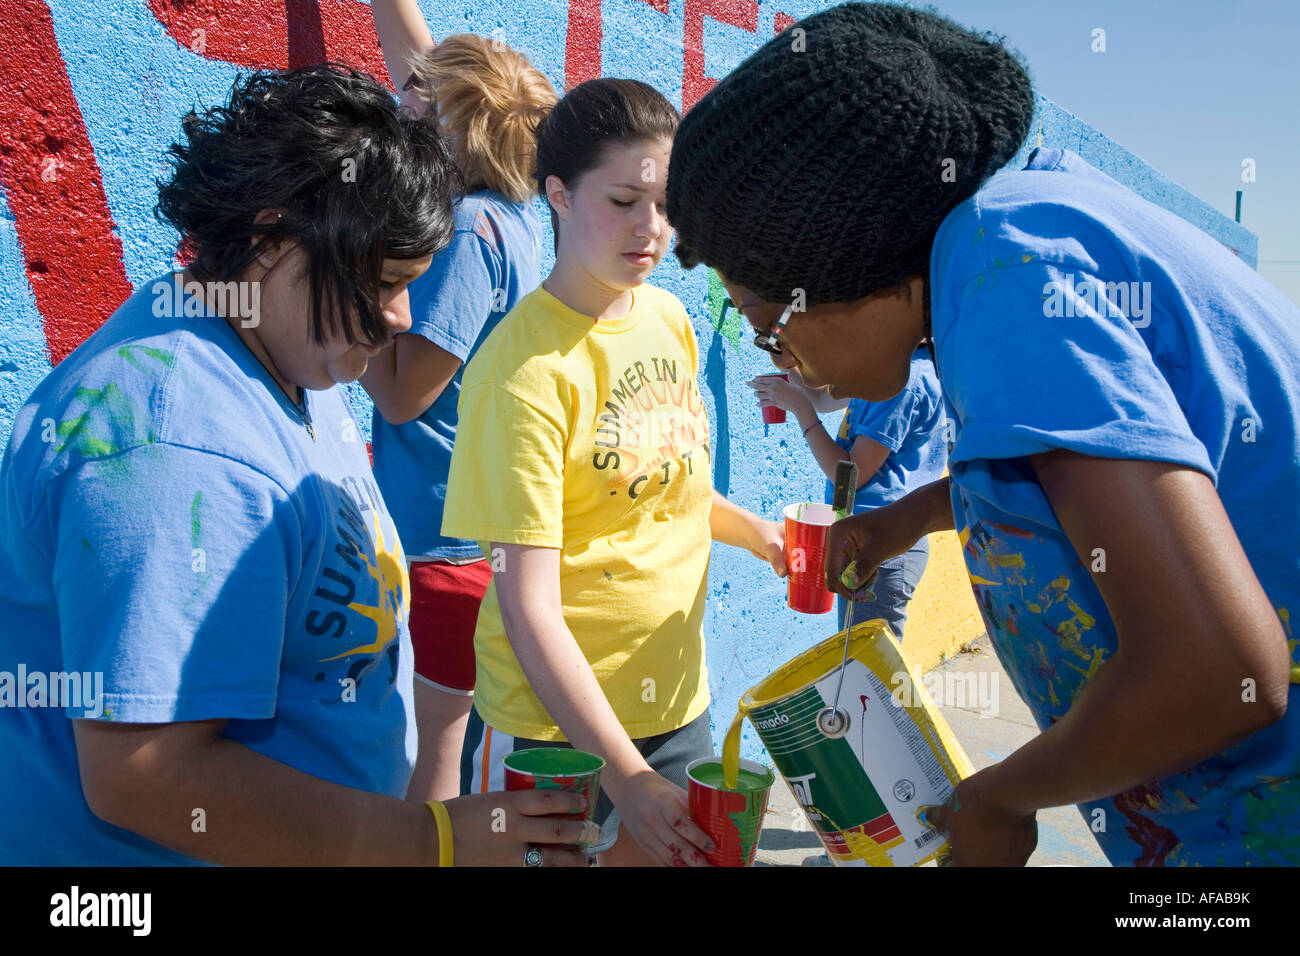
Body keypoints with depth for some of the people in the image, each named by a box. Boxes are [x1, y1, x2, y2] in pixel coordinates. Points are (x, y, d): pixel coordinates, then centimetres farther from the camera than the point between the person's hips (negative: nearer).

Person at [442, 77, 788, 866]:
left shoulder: (670, 318, 0)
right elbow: (529, 608, -21)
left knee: (670, 849, 20)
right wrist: (623, 773, -23)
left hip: (679, 699, 7)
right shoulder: (524, 371, -21)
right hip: (557, 721, -6)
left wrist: (756, 533, 1)